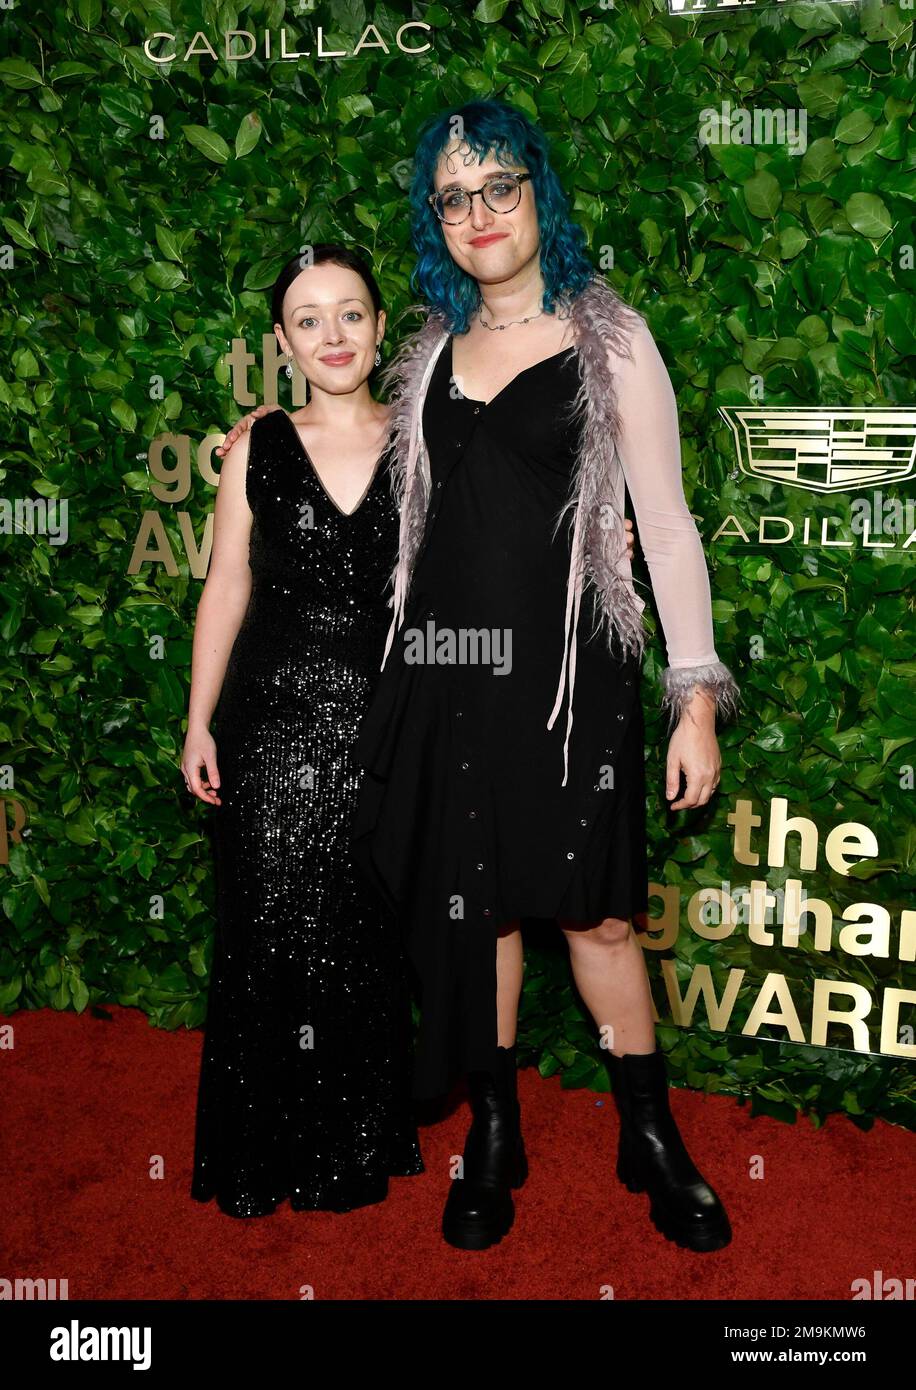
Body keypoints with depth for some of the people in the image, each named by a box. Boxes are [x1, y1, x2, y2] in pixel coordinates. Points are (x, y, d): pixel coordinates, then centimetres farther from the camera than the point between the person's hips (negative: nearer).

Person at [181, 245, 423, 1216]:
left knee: (373, 938, 7)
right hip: (276, 717, 0)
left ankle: (364, 1140, 27)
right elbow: (226, 590, 6)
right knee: (274, 935, 4)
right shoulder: (257, 449, 5)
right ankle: (270, 1152, 24)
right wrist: (198, 723, 3)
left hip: (386, 720, 0)